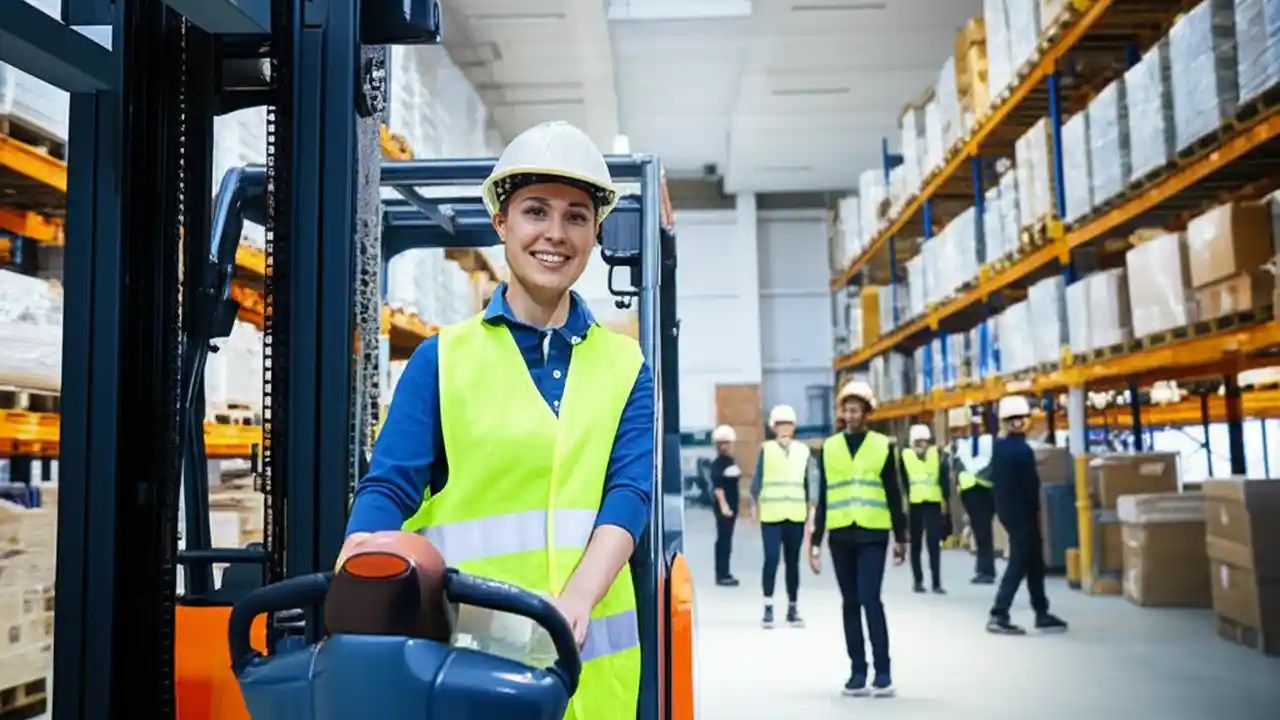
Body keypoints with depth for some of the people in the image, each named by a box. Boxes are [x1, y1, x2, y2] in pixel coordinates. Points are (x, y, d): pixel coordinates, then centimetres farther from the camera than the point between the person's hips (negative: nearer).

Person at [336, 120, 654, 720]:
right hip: (462, 643, -1)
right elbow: (390, 488, -3)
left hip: (585, 651, 2)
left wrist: (576, 599, -21)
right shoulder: (442, 358, 3)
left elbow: (628, 492, -4)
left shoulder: (625, 366, 7)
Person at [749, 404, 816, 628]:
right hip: (770, 514, -2)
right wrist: (754, 503, 0)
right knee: (771, 559, -10)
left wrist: (811, 509, 1)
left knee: (792, 562, 10)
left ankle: (792, 609, 20)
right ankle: (768, 609, -1)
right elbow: (757, 479, 0)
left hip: (796, 515, 3)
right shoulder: (766, 449, -1)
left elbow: (811, 481, 5)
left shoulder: (803, 450, 5)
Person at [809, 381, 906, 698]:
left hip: (872, 534, -2)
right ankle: (858, 672, 14)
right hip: (841, 536, 2)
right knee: (850, 604, 7)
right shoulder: (829, 447, 7)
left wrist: (900, 537, 5)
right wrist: (816, 541, 5)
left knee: (870, 600, -10)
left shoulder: (882, 446, 3)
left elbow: (893, 494, 5)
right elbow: (822, 498, 7)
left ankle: (883, 672, -1)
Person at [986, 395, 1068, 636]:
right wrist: (1036, 510, -3)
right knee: (1019, 563, -3)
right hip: (1022, 512, -8)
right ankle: (999, 615, -5)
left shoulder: (998, 447, 6)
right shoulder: (1023, 450, -17)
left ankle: (1042, 613, 23)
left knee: (1034, 562, 16)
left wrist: (1003, 505, 13)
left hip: (1006, 510, 8)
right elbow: (1031, 485, -15)